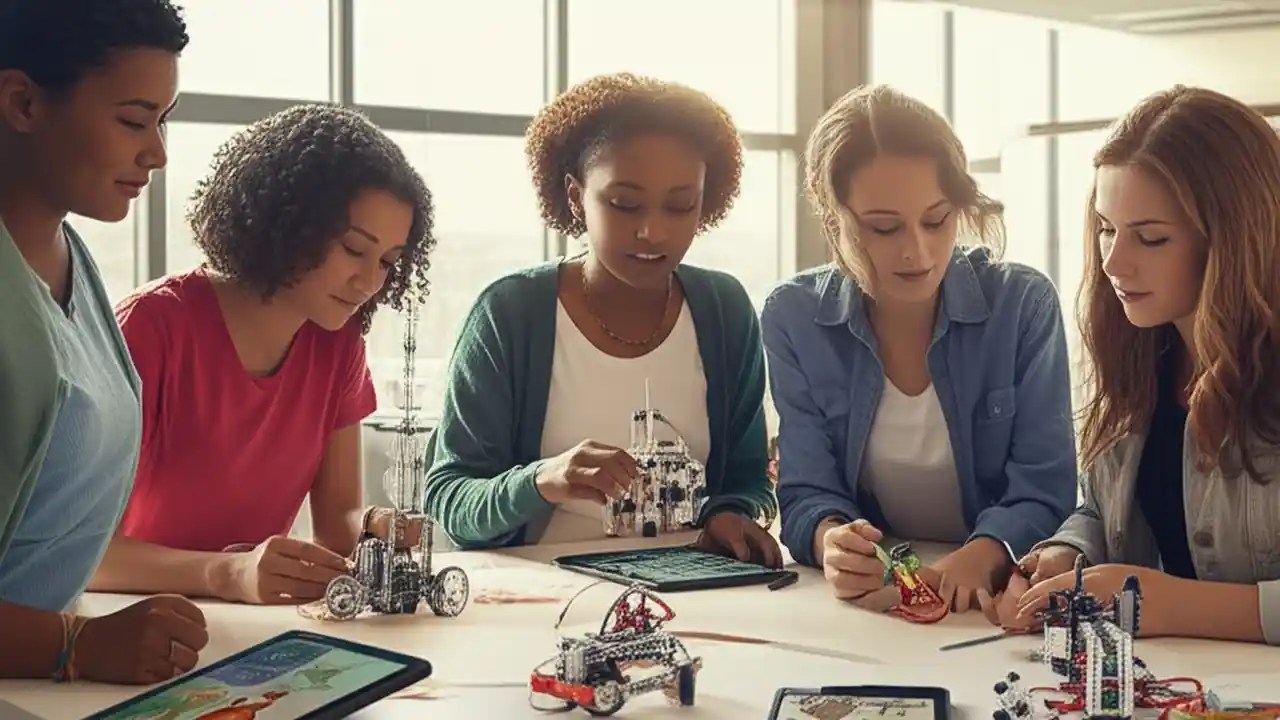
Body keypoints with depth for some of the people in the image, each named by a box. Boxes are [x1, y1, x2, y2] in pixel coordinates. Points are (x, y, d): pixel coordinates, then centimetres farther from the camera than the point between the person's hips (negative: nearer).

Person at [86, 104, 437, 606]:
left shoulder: (338, 342, -1)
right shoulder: (154, 327, -16)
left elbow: (337, 518, 4)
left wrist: (374, 531, -18)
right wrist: (226, 574, -35)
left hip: (250, 625, 4)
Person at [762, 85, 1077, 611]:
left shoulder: (1024, 304, -5)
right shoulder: (793, 318, -3)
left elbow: (1043, 493, -9)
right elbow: (807, 494, -6)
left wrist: (983, 557, -30)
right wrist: (831, 541, -29)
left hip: (999, 597, 0)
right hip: (862, 603, 0)